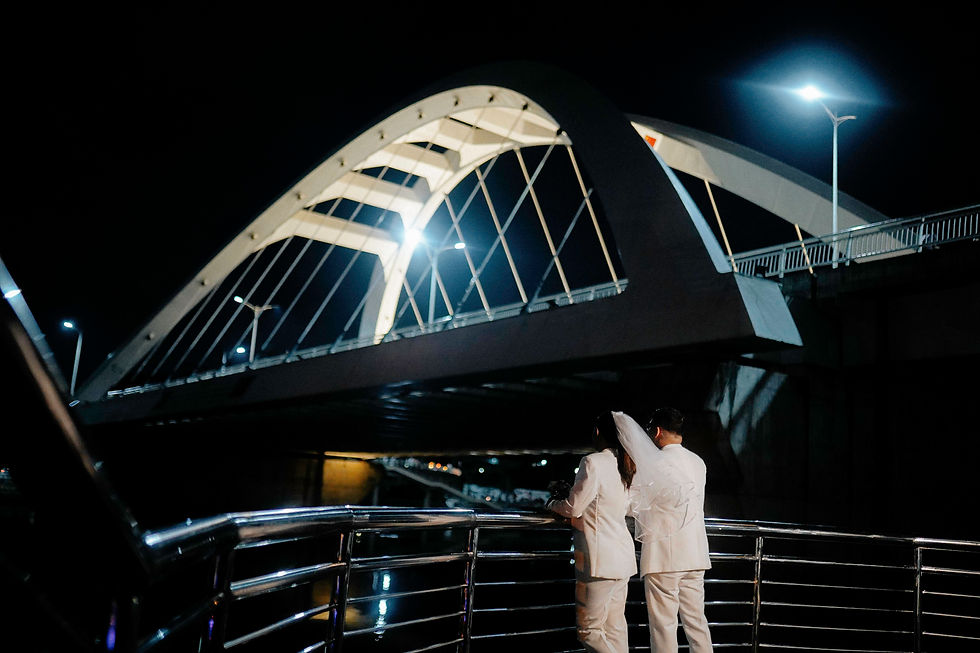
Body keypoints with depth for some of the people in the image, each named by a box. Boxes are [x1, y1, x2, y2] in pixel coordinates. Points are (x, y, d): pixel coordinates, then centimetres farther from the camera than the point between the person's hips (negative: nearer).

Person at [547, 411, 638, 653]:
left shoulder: (593, 462, -16)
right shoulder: (624, 465, 9)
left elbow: (573, 508, -12)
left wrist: (552, 503, 8)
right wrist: (569, 489, 24)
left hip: (600, 561, -9)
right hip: (623, 558, 9)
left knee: (589, 631, -1)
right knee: (615, 630, 14)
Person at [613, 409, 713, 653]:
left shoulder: (655, 464, -12)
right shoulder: (698, 463, 8)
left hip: (663, 557, -6)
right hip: (695, 554, 6)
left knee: (663, 624, 0)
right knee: (696, 620, 12)